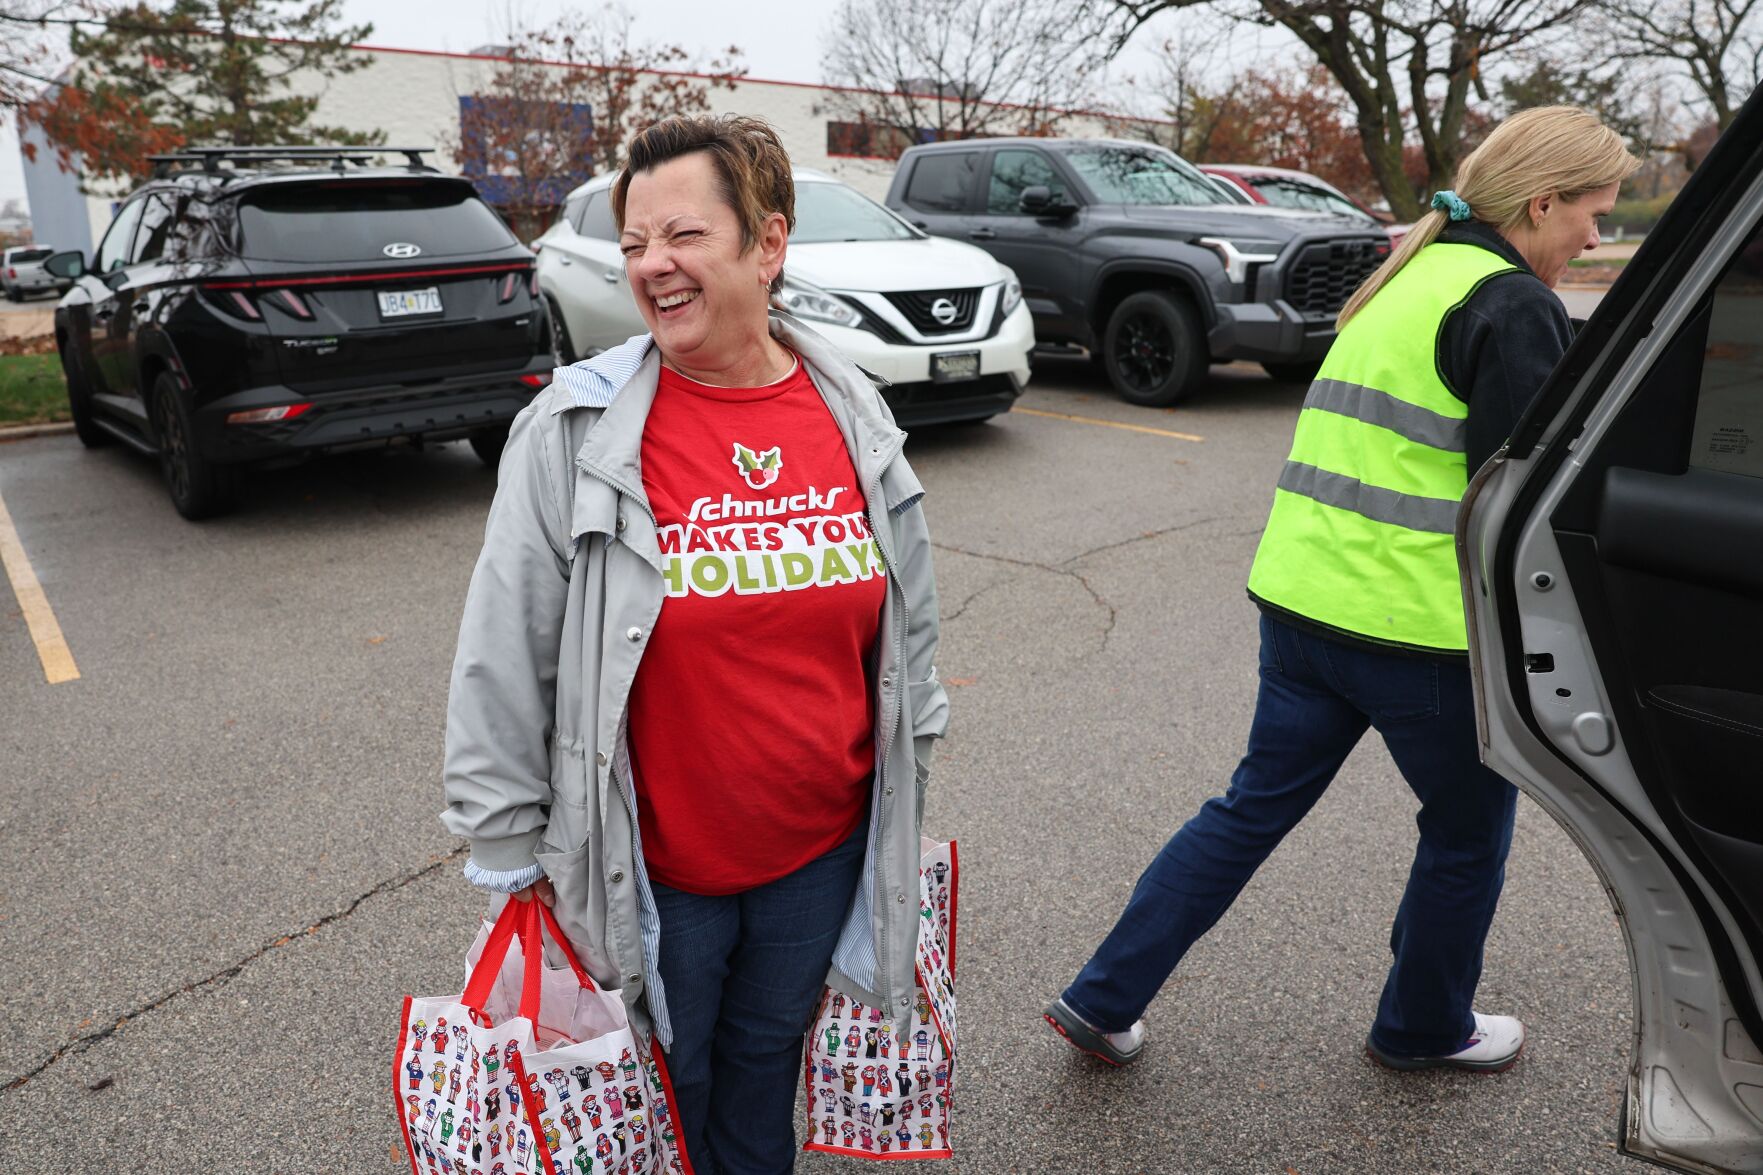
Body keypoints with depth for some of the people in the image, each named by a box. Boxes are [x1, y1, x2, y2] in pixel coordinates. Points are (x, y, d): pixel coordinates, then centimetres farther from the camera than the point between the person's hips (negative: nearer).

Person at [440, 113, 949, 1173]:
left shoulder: (855, 415, -4)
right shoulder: (576, 427, -14)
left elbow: (908, 624, 7)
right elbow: (503, 660, -9)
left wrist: (906, 784, 13)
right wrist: (514, 849, -5)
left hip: (823, 850, 3)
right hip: (654, 866, -2)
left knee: (765, 1067, 25)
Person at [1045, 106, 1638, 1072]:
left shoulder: (1408, 277, 17)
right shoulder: (1512, 306, -10)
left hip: (1301, 595, 8)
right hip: (1417, 627, -8)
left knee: (1256, 806, 17)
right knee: (1470, 828, 17)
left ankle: (1101, 1001, 19)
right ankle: (1424, 1027, 38)